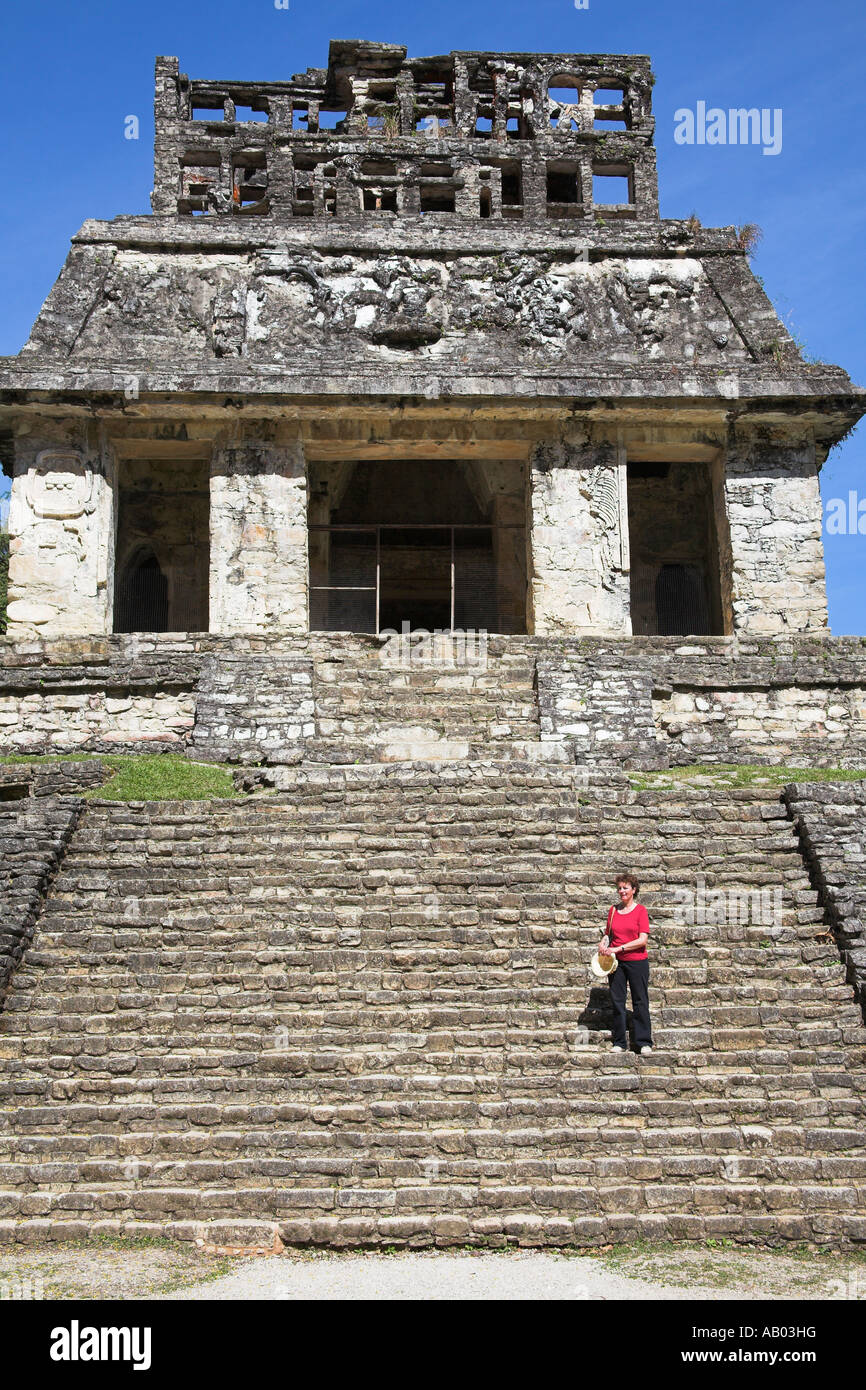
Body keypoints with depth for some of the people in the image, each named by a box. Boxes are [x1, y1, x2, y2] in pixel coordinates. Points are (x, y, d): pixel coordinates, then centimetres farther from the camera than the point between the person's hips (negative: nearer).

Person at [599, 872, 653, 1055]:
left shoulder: (640, 910, -4)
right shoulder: (613, 910, 10)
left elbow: (643, 940, -11)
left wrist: (619, 948, -16)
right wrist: (604, 942, -3)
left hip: (637, 961, -4)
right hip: (616, 962, 4)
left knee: (640, 1002, 1)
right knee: (617, 1002, 5)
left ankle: (644, 1042, 9)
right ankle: (619, 1042, 14)